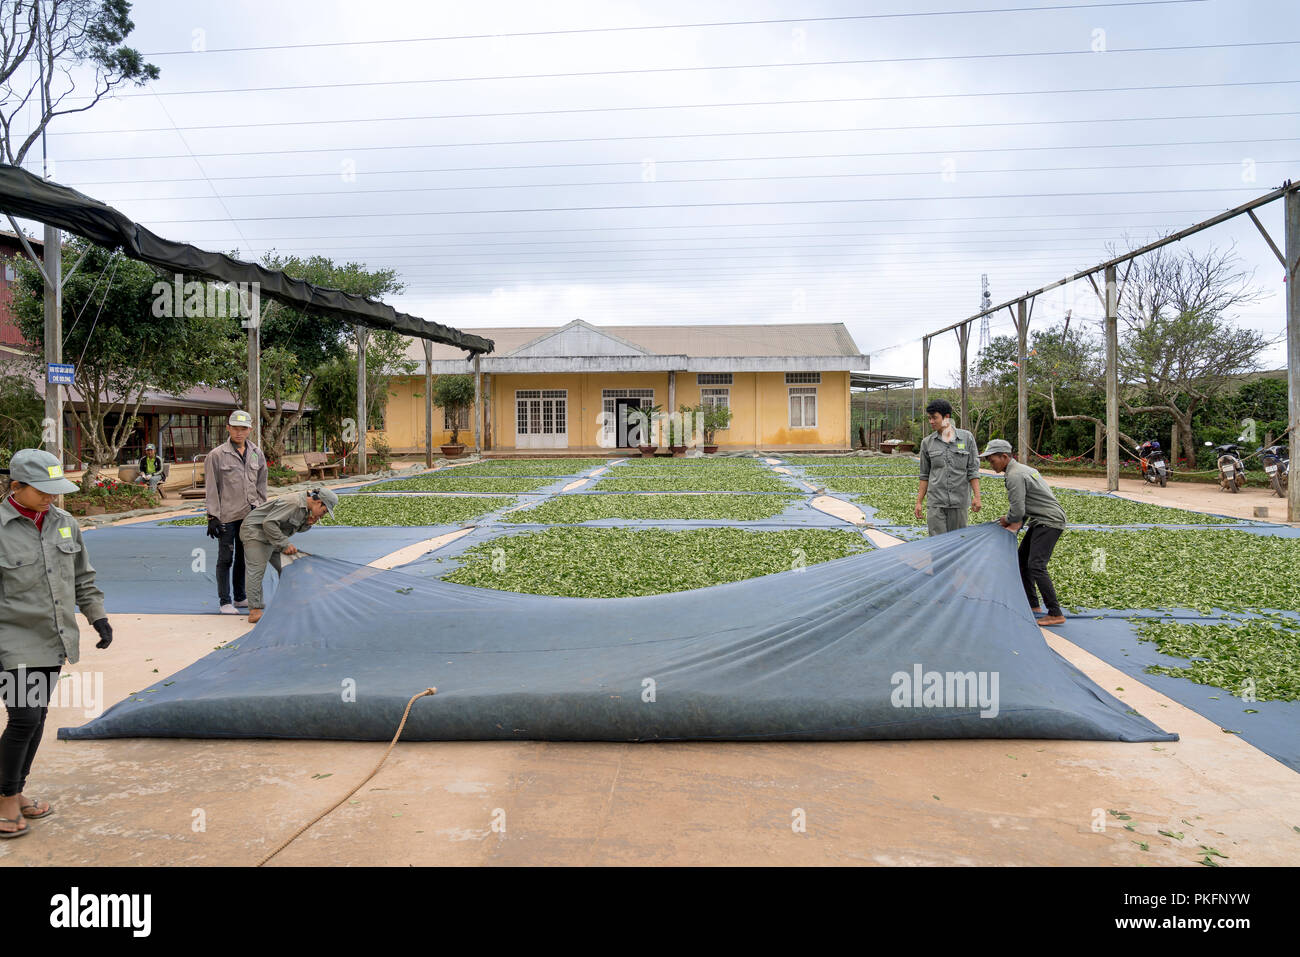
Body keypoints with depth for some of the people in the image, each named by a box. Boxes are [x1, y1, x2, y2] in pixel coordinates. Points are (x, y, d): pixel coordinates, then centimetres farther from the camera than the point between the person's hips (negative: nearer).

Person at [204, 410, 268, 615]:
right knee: (226, 558, 1)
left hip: (250, 515, 5)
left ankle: (240, 598, 25)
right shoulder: (217, 455, -5)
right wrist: (212, 516, -9)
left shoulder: (257, 454, 9)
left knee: (243, 558, 14)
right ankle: (225, 601, 9)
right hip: (227, 515, -5)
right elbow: (211, 489, -6)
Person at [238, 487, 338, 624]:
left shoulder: (305, 508, 2)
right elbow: (268, 523, -32)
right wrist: (284, 544, -29)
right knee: (257, 569, -15)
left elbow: (296, 528, 14)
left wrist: (307, 524, -8)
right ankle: (254, 610, -18)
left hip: (271, 536, 10)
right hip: (255, 532, -10)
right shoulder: (293, 503, -28)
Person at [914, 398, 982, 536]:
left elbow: (973, 470, 3)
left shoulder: (966, 438, 2)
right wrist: (919, 501, 7)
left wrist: (976, 496, -3)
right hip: (936, 502, 0)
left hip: (960, 503, 0)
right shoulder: (927, 443, 5)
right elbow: (925, 475, 10)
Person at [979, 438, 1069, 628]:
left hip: (1050, 521, -11)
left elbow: (1017, 510, -22)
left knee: (1036, 565, -16)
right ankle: (1033, 605, 22)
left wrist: (1007, 520, -2)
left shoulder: (1015, 476, -19)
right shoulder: (1021, 469, 15)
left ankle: (1055, 614, -14)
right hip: (1040, 521, 11)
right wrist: (1017, 524, 9)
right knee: (1022, 560, 15)